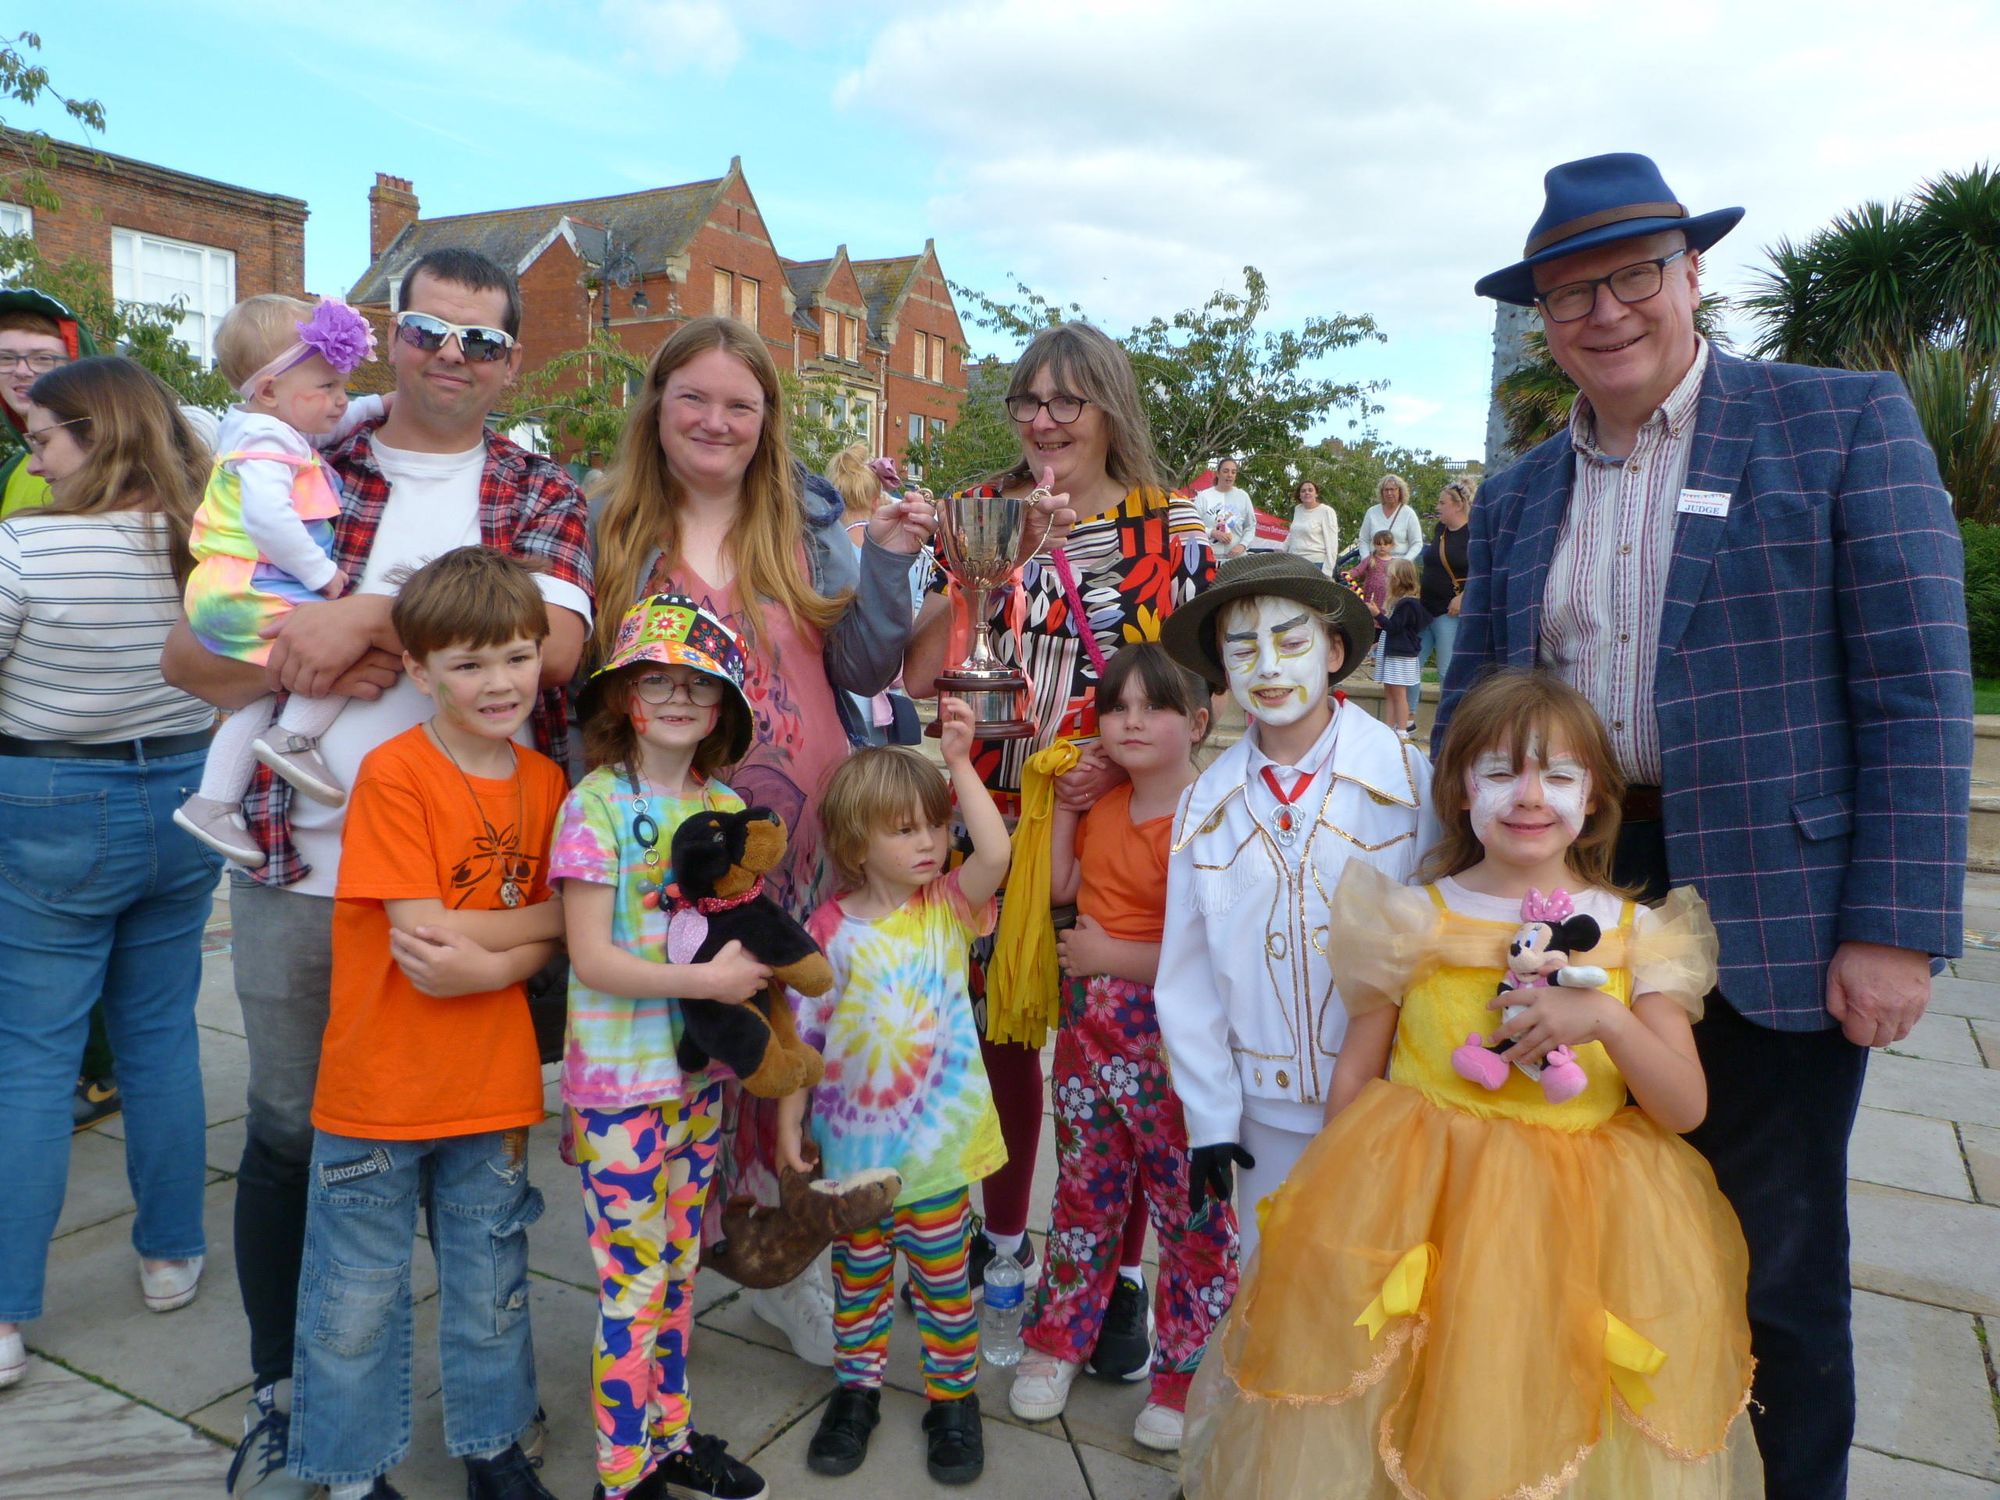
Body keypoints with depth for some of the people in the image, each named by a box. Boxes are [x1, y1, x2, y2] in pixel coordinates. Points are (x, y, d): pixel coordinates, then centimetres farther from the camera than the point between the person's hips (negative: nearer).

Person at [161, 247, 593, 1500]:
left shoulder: (545, 495, 5)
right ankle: (281, 1393, 36)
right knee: (288, 1135, 13)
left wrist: (371, 616, -21)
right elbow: (187, 652, 5)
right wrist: (301, 666, -15)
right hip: (302, 868, 2)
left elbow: (550, 643, -15)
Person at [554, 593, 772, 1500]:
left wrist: (755, 963, -12)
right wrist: (705, 980, -22)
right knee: (634, 1284, 4)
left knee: (677, 1267, 18)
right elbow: (592, 958, -16)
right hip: (621, 1079, -5)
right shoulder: (597, 805, -12)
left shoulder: (726, 807, 4)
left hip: (700, 1071, 5)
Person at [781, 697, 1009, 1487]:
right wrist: (789, 1122, -3)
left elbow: (996, 855, -26)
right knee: (858, 1276, 18)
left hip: (937, 1143, 0)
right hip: (853, 1146, 0)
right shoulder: (832, 931, -10)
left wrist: (959, 761, -28)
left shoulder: (948, 907, -6)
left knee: (945, 1278, 14)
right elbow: (803, 1034, -3)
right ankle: (856, 1391, 39)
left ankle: (953, 1399, 33)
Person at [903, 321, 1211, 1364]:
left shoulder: (1175, 529, 1)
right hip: (995, 814, 3)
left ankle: (1118, 1275, 22)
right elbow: (916, 675, -1)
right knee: (998, 1023, 13)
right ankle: (1001, 1232, 35)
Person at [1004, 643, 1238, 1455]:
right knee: (1085, 1193, 22)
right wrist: (1062, 805, 4)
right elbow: (1059, 887, 13)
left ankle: (1187, 1375, 27)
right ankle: (1058, 1337, 40)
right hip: (1089, 1027, 7)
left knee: (1191, 1207, 8)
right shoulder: (1102, 807, 7)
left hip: (1170, 1039, -7)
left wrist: (1109, 954, -16)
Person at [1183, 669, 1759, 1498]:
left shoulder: (1637, 935, 0)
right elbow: (1354, 1076, 3)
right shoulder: (1412, 923, -4)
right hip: (1424, 1211, -1)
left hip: (1587, 1227, 2)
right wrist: (1345, 1203, 0)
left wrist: (1607, 1020, -20)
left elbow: (1685, 1109, -3)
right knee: (1418, 1430, 3)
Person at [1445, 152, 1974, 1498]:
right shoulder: (1518, 497, 10)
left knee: (1777, 1272, 10)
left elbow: (1917, 690, -9)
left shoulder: (1847, 423, -3)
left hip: (1773, 923, -4)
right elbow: (1470, 715, 11)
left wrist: (1894, 929, -14)